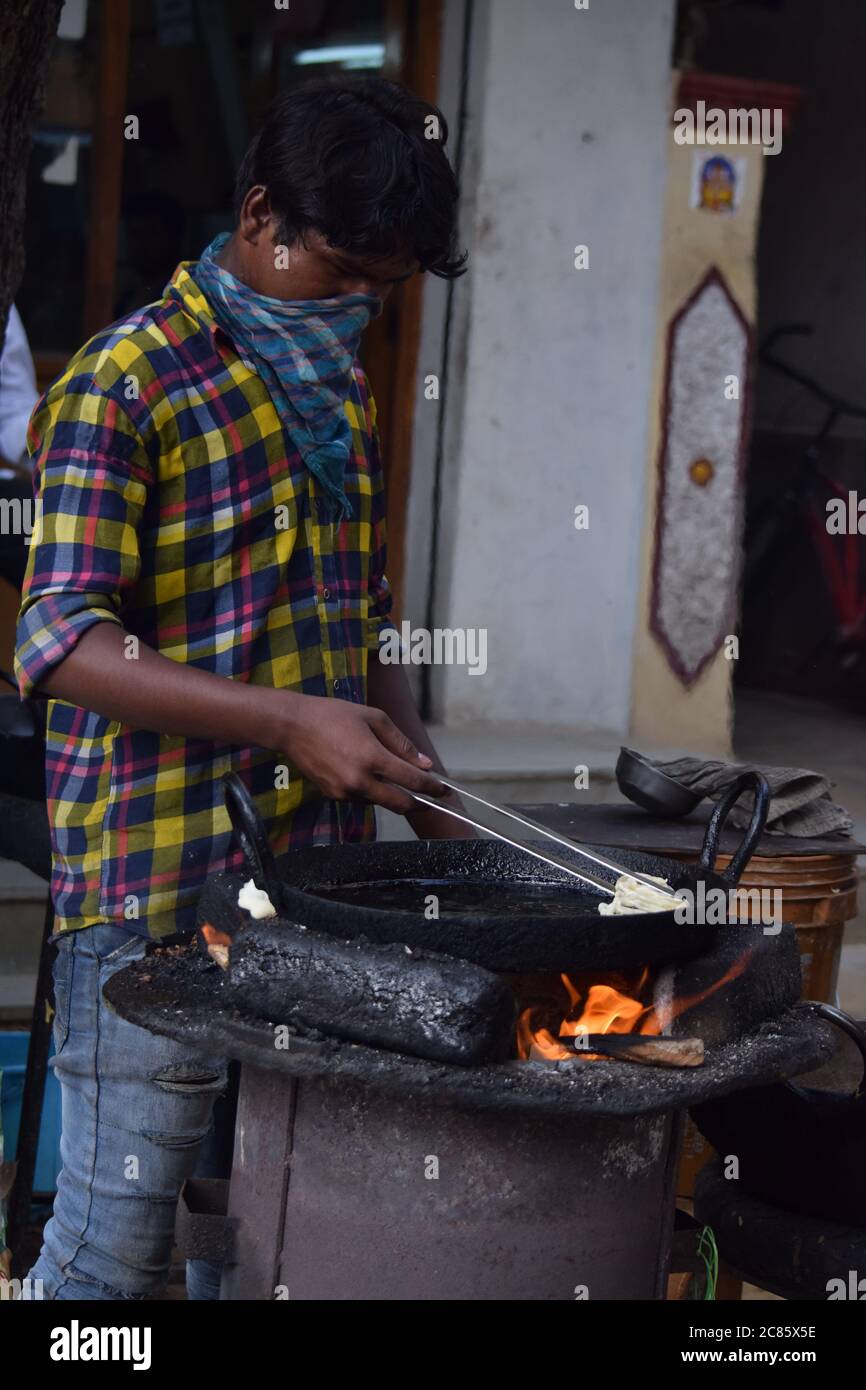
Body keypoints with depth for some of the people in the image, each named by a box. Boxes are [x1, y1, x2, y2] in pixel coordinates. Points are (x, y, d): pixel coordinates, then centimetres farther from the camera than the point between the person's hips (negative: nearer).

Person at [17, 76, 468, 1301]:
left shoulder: (341, 394, 16)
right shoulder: (129, 384, -9)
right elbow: (63, 644, -17)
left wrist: (428, 796, 11)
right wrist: (287, 722, -25)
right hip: (158, 890, -7)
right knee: (117, 1241, -1)